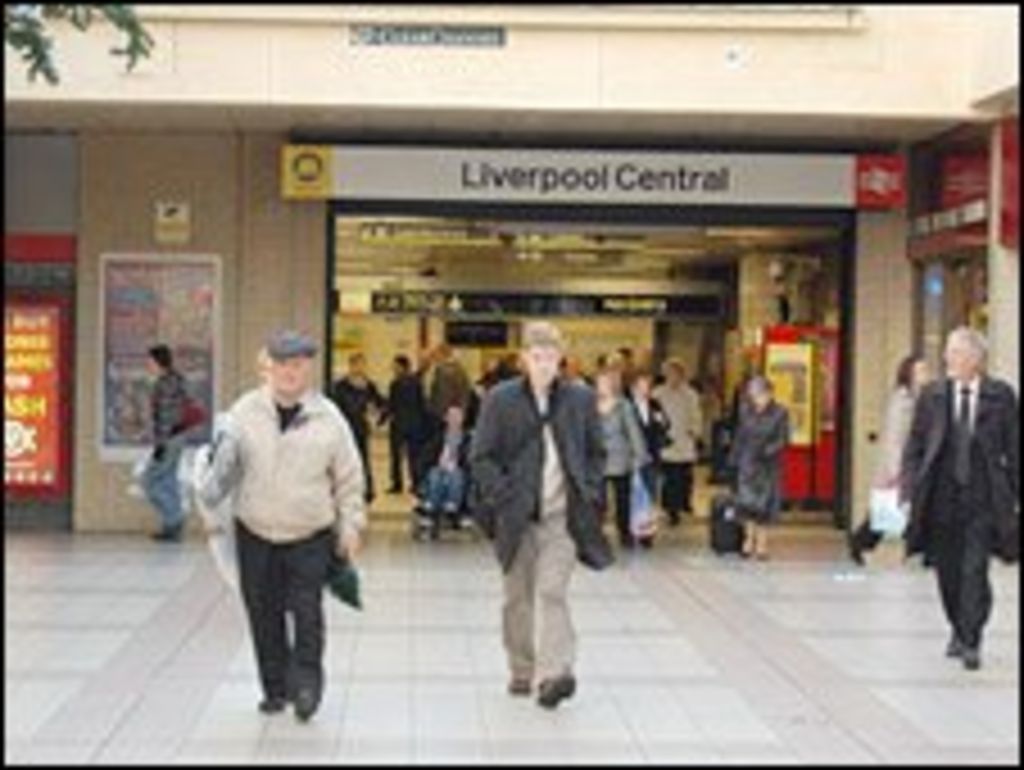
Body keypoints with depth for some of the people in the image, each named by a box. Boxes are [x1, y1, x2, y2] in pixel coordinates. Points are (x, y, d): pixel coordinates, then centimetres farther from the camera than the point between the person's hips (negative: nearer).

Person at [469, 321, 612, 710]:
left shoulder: (580, 399, 5)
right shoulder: (500, 400, -1)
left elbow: (596, 453, 15)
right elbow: (480, 457, 0)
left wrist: (589, 492, 2)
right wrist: (501, 496, -10)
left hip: (562, 516, 0)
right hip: (516, 515, 1)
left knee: (552, 591, -13)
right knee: (517, 597, 9)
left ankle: (554, 674, -19)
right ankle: (522, 672, 22)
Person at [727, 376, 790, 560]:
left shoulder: (780, 413, -7)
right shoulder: (746, 411, 3)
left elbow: (783, 439, -7)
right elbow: (740, 437, 9)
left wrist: (767, 450, -20)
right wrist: (733, 459, 7)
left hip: (768, 465, -2)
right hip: (747, 462, 2)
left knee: (764, 504, 0)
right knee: (747, 501, -3)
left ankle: (761, 543, 9)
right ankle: (749, 540, 7)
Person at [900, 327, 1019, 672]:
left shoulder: (1000, 395, 0)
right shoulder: (932, 394, 4)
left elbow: (1013, 447, 3)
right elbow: (915, 445, 6)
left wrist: (1015, 493, 0)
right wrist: (909, 487, -3)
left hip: (982, 499, -2)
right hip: (941, 497, 2)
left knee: (974, 572, -8)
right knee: (947, 572, 10)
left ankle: (971, 642, 1)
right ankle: (958, 631, 31)